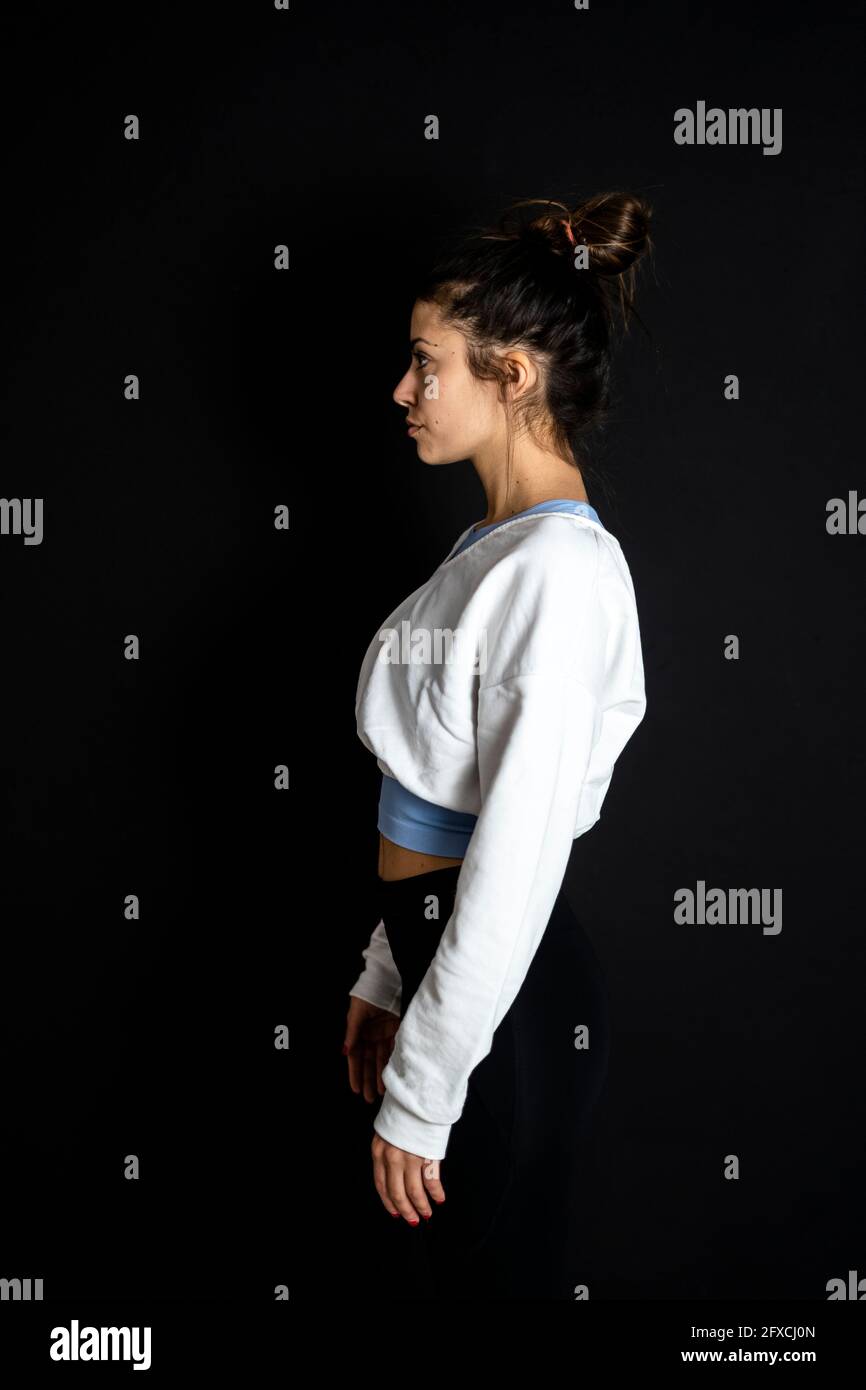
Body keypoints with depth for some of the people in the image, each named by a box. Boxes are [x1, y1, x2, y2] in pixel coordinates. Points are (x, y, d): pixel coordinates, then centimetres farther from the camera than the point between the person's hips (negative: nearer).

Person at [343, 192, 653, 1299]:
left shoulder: (561, 568, -21)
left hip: (504, 1000, -9)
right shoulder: (494, 546, 9)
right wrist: (384, 977, 17)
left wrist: (418, 1099, -18)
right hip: (443, 954, 9)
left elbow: (517, 861, -23)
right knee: (458, 1271, 22)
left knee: (504, 1274, 9)